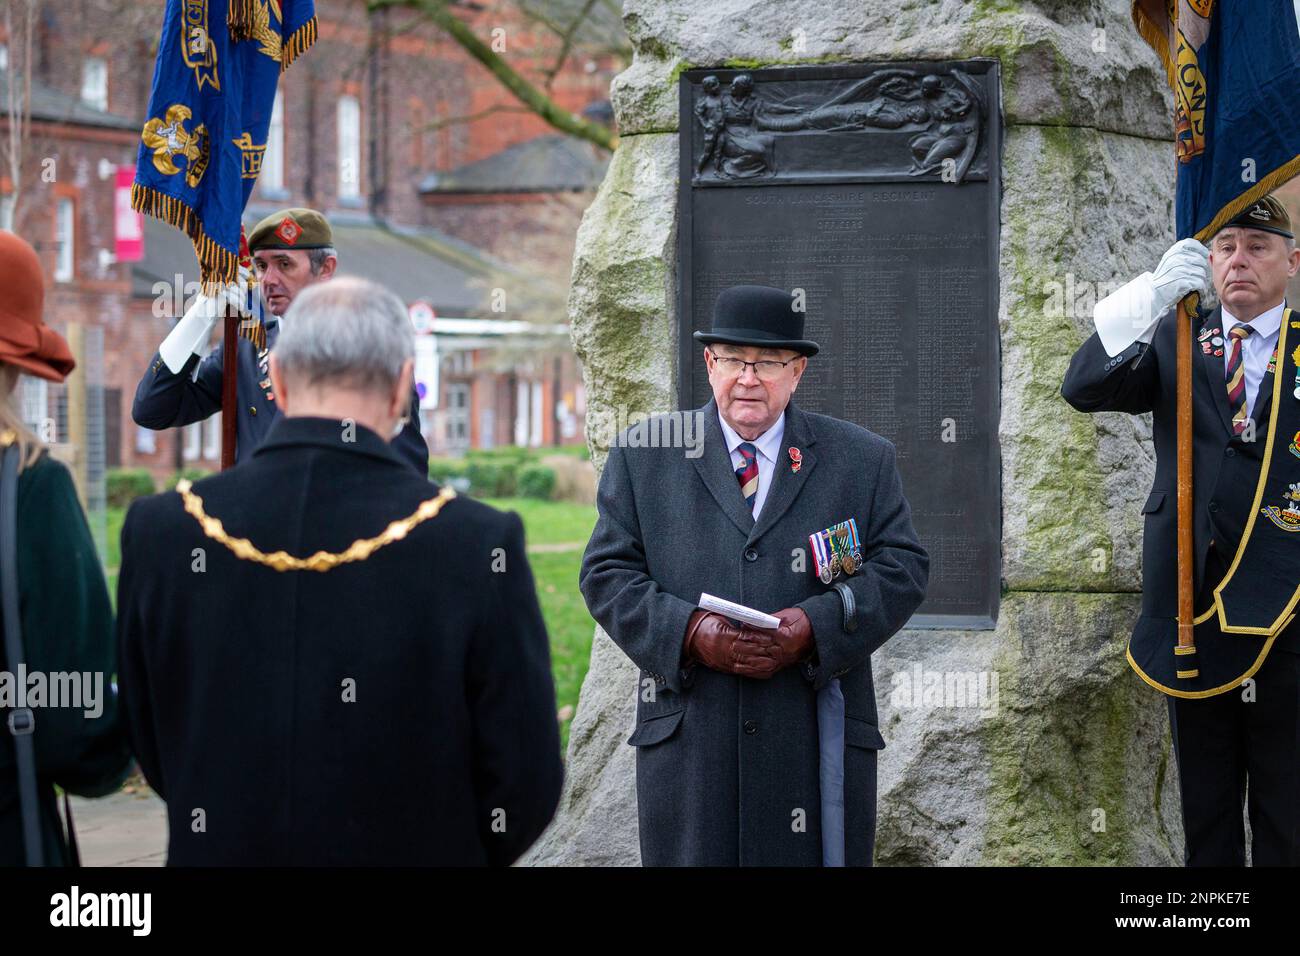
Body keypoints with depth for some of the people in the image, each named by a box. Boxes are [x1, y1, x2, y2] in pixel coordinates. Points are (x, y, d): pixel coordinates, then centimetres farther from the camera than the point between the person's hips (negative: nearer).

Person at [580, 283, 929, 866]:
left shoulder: (864, 460, 11)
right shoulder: (643, 456, 10)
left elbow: (902, 567, 4)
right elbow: (607, 572, 6)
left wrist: (815, 626, -13)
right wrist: (689, 631, -12)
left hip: (819, 733, 0)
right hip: (687, 738, 0)